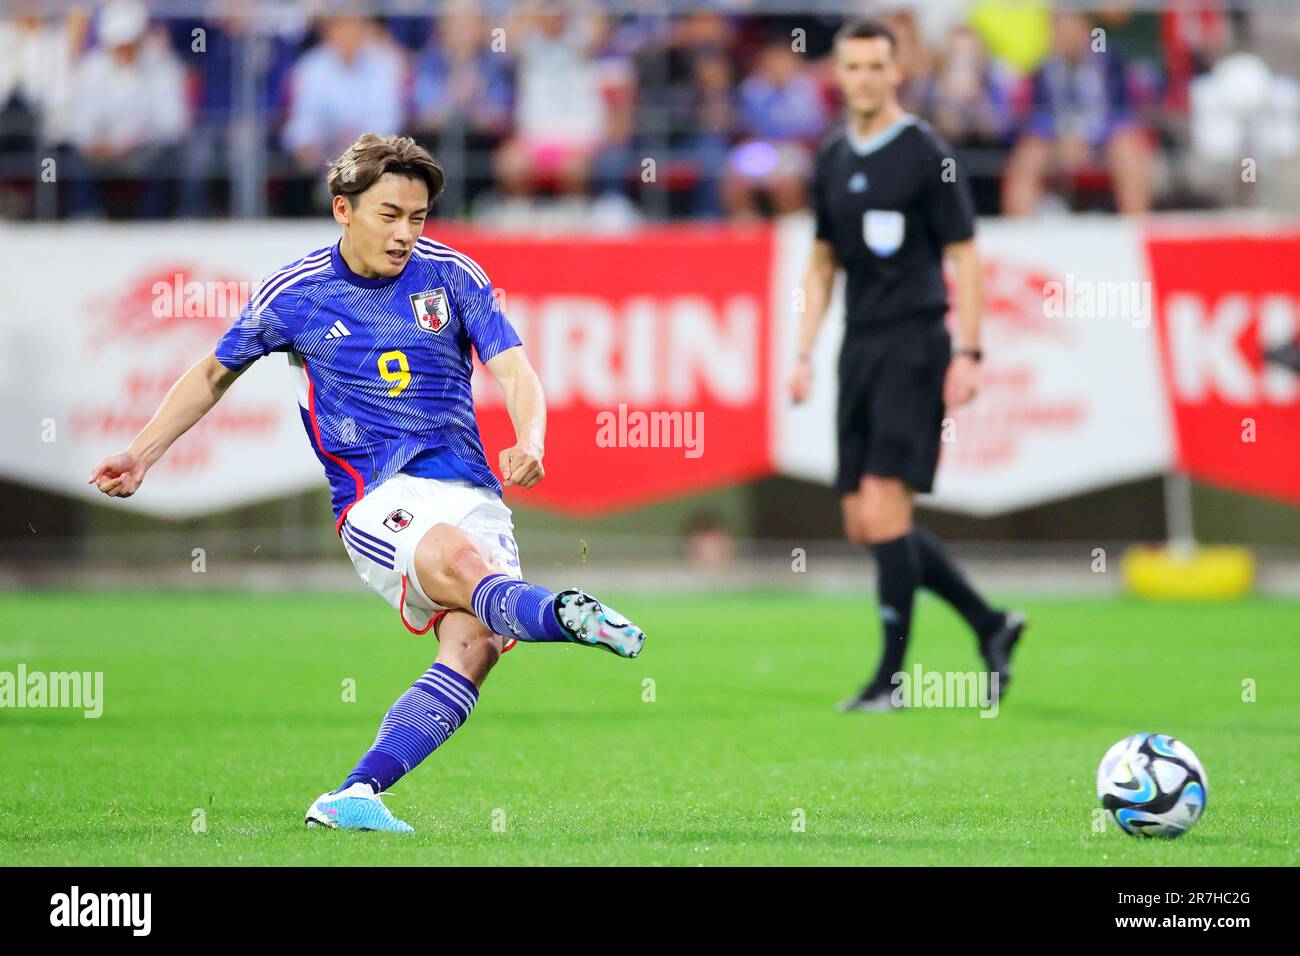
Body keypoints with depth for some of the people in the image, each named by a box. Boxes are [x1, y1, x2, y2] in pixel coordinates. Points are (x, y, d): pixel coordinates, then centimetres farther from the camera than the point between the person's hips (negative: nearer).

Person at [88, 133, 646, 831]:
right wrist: (141, 455, 16)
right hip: (377, 498, -2)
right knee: (463, 563, -36)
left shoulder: (450, 275, 7)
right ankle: (569, 616, -65)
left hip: (472, 491, 2)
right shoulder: (292, 294, 6)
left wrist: (529, 443, -21)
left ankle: (356, 794, -27)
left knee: (475, 644, -24)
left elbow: (514, 373, 1)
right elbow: (214, 374, 22)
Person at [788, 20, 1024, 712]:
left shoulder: (926, 154, -7)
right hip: (858, 348, 7)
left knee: (884, 509, -13)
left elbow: (963, 257, -6)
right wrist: (804, 353, 13)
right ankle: (990, 625, 20)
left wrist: (967, 355, -13)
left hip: (912, 347, -7)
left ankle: (892, 676, -6)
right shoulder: (832, 160, 12)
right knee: (862, 523, 5)